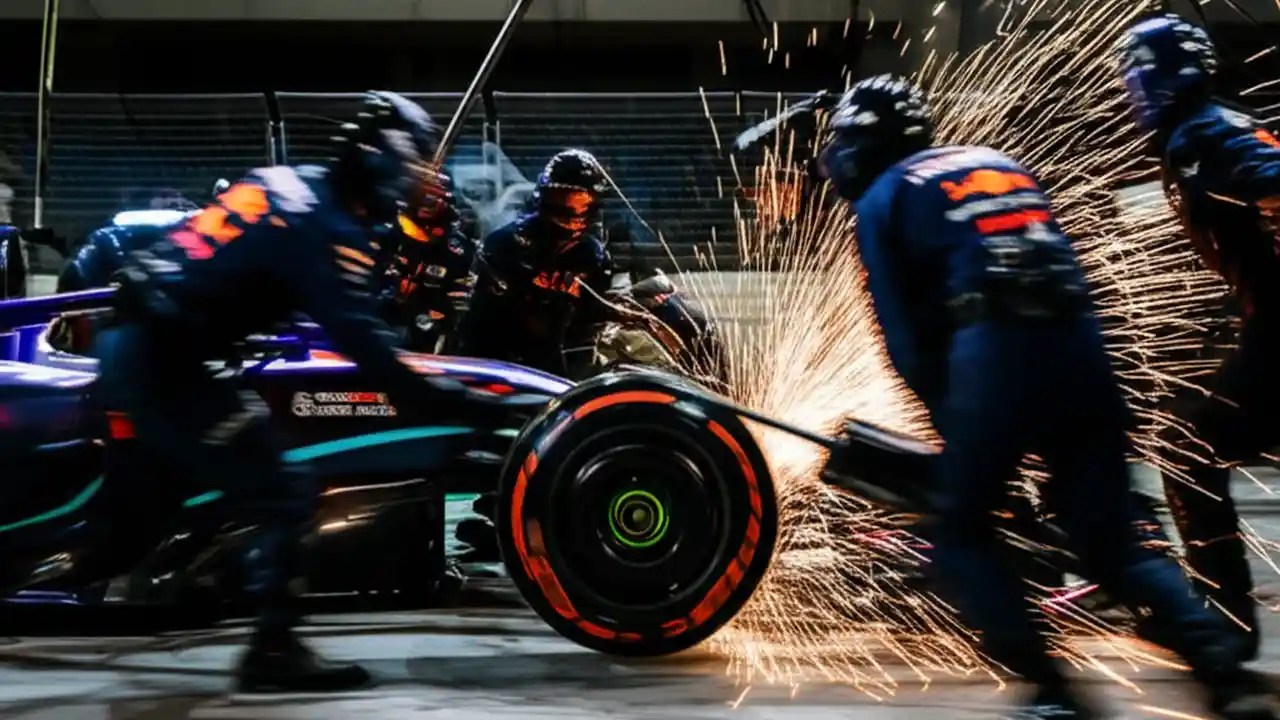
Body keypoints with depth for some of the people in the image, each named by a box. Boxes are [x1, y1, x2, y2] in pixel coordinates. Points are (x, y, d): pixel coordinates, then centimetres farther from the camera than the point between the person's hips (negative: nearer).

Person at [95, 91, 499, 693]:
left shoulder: (290, 183, 13)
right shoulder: (329, 230, -14)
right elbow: (361, 344, -22)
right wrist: (445, 400, -19)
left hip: (126, 337, 10)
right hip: (164, 361, -10)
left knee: (153, 474, 27)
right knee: (283, 495, -8)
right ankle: (274, 651, -7)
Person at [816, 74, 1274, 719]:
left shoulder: (881, 199, 13)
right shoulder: (1001, 163, 30)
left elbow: (904, 333, 6)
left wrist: (950, 419, 14)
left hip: (996, 348, -5)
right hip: (1079, 338, 5)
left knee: (960, 531, 13)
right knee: (1112, 541, 11)